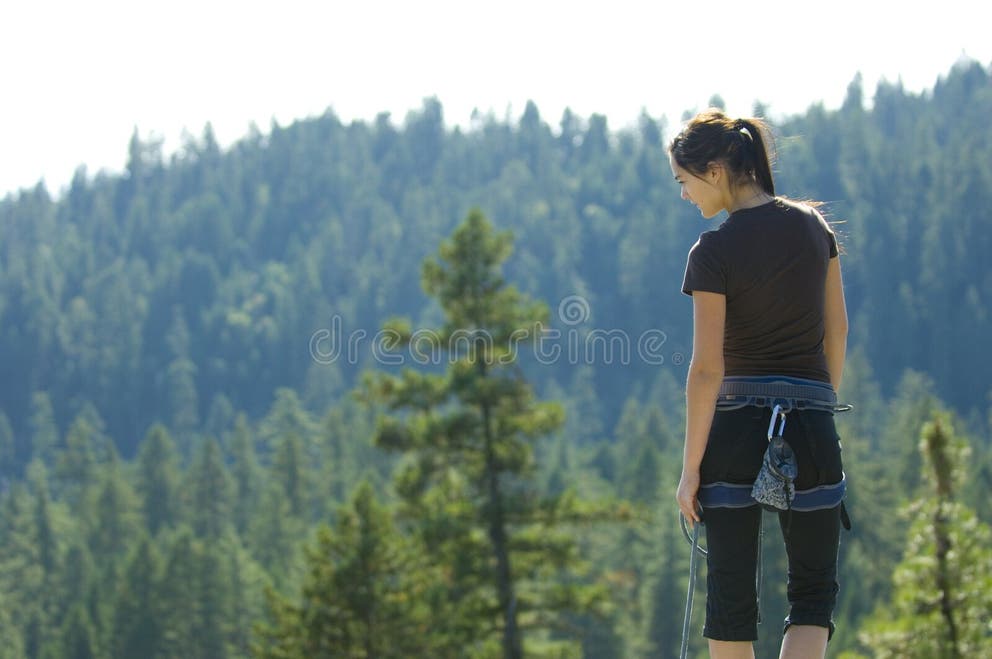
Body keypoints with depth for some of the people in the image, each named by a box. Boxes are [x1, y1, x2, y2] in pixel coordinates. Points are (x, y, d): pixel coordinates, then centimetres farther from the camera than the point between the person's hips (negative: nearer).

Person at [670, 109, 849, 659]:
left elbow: (707, 368, -11)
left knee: (731, 593, 7)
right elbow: (837, 329, 10)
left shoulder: (714, 252, -10)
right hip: (811, 427, 3)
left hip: (736, 423, -3)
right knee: (814, 591, 9)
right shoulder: (812, 225, 4)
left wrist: (691, 468, -7)